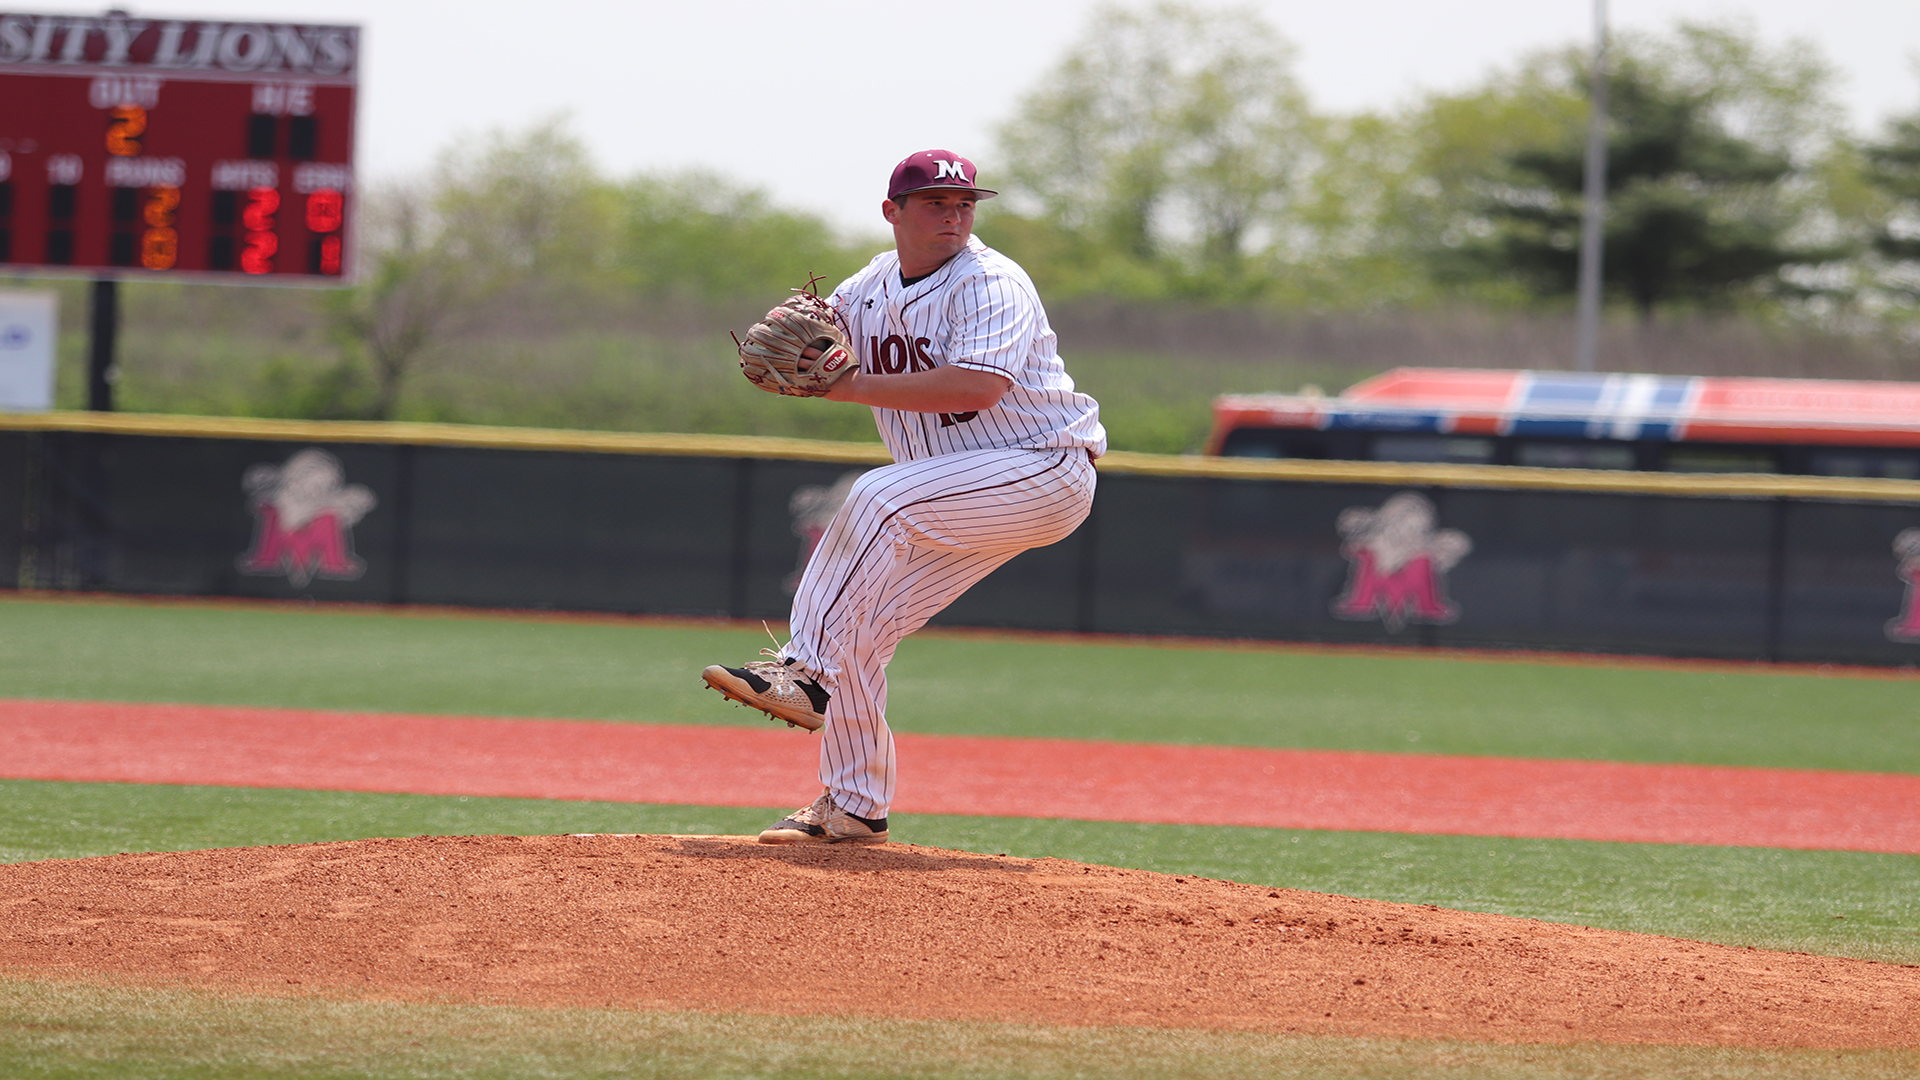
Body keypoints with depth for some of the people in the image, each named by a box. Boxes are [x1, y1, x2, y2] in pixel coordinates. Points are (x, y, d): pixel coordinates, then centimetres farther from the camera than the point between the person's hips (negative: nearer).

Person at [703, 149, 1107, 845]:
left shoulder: (989, 283, -16)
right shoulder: (872, 289, 9)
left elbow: (979, 386, -31)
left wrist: (850, 385, -29)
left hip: (1045, 469, -8)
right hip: (962, 497, 8)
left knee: (878, 497, -30)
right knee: (857, 625, 0)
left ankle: (806, 673, -28)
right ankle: (854, 808, 11)